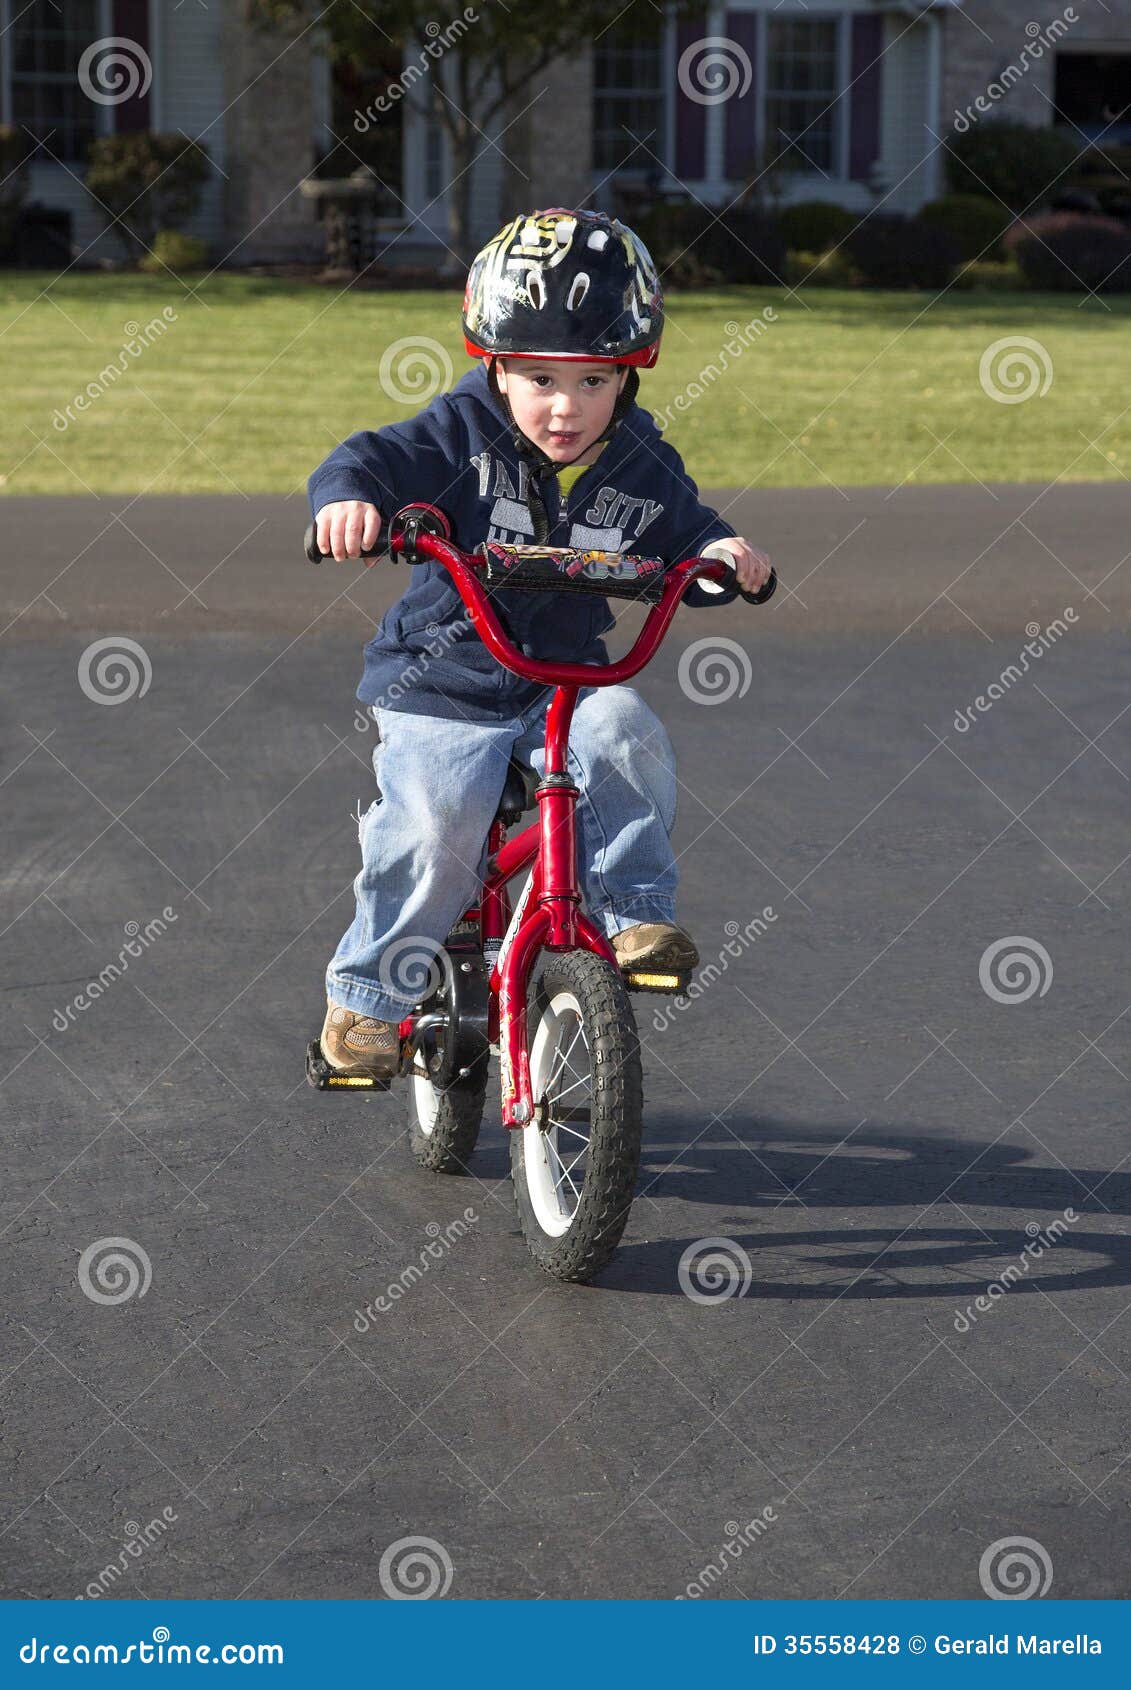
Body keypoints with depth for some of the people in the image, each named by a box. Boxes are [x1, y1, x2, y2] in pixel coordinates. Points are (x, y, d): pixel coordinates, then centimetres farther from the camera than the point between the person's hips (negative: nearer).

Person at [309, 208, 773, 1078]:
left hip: (566, 686, 2)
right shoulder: (462, 435, -8)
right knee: (433, 824, -20)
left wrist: (722, 554, -13)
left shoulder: (641, 470, 0)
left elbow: (684, 536, 10)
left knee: (624, 731, -28)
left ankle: (637, 915, -11)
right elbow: (373, 459, -15)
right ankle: (367, 996, 1)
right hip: (442, 686, -2)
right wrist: (348, 498, -38)